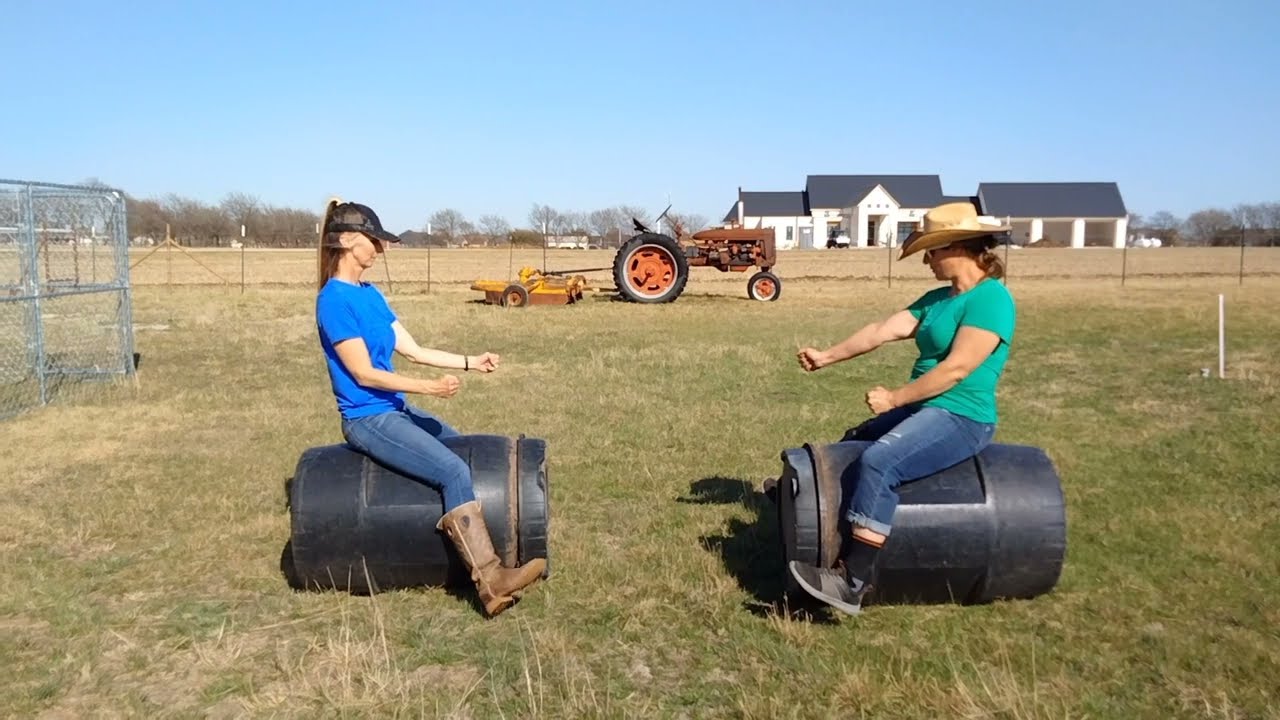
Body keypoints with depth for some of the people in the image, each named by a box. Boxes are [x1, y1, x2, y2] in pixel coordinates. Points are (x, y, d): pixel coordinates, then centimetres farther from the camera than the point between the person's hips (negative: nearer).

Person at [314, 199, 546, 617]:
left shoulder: (370, 295, 12)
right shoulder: (334, 300, -14)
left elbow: (414, 351, 11)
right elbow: (364, 373, -17)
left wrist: (472, 362, 1)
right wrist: (429, 388, -24)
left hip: (396, 410, 10)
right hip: (367, 419, -10)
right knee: (454, 471, -23)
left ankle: (480, 556, 9)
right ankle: (490, 581, -24)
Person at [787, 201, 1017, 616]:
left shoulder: (990, 299, -15)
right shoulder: (937, 299, 13)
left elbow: (956, 369, -22)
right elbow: (882, 331, 9)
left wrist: (893, 399, -17)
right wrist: (827, 358, 4)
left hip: (962, 418, -11)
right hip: (924, 410, 11)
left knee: (878, 462, -31)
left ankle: (854, 584, -28)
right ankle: (838, 551, 24)